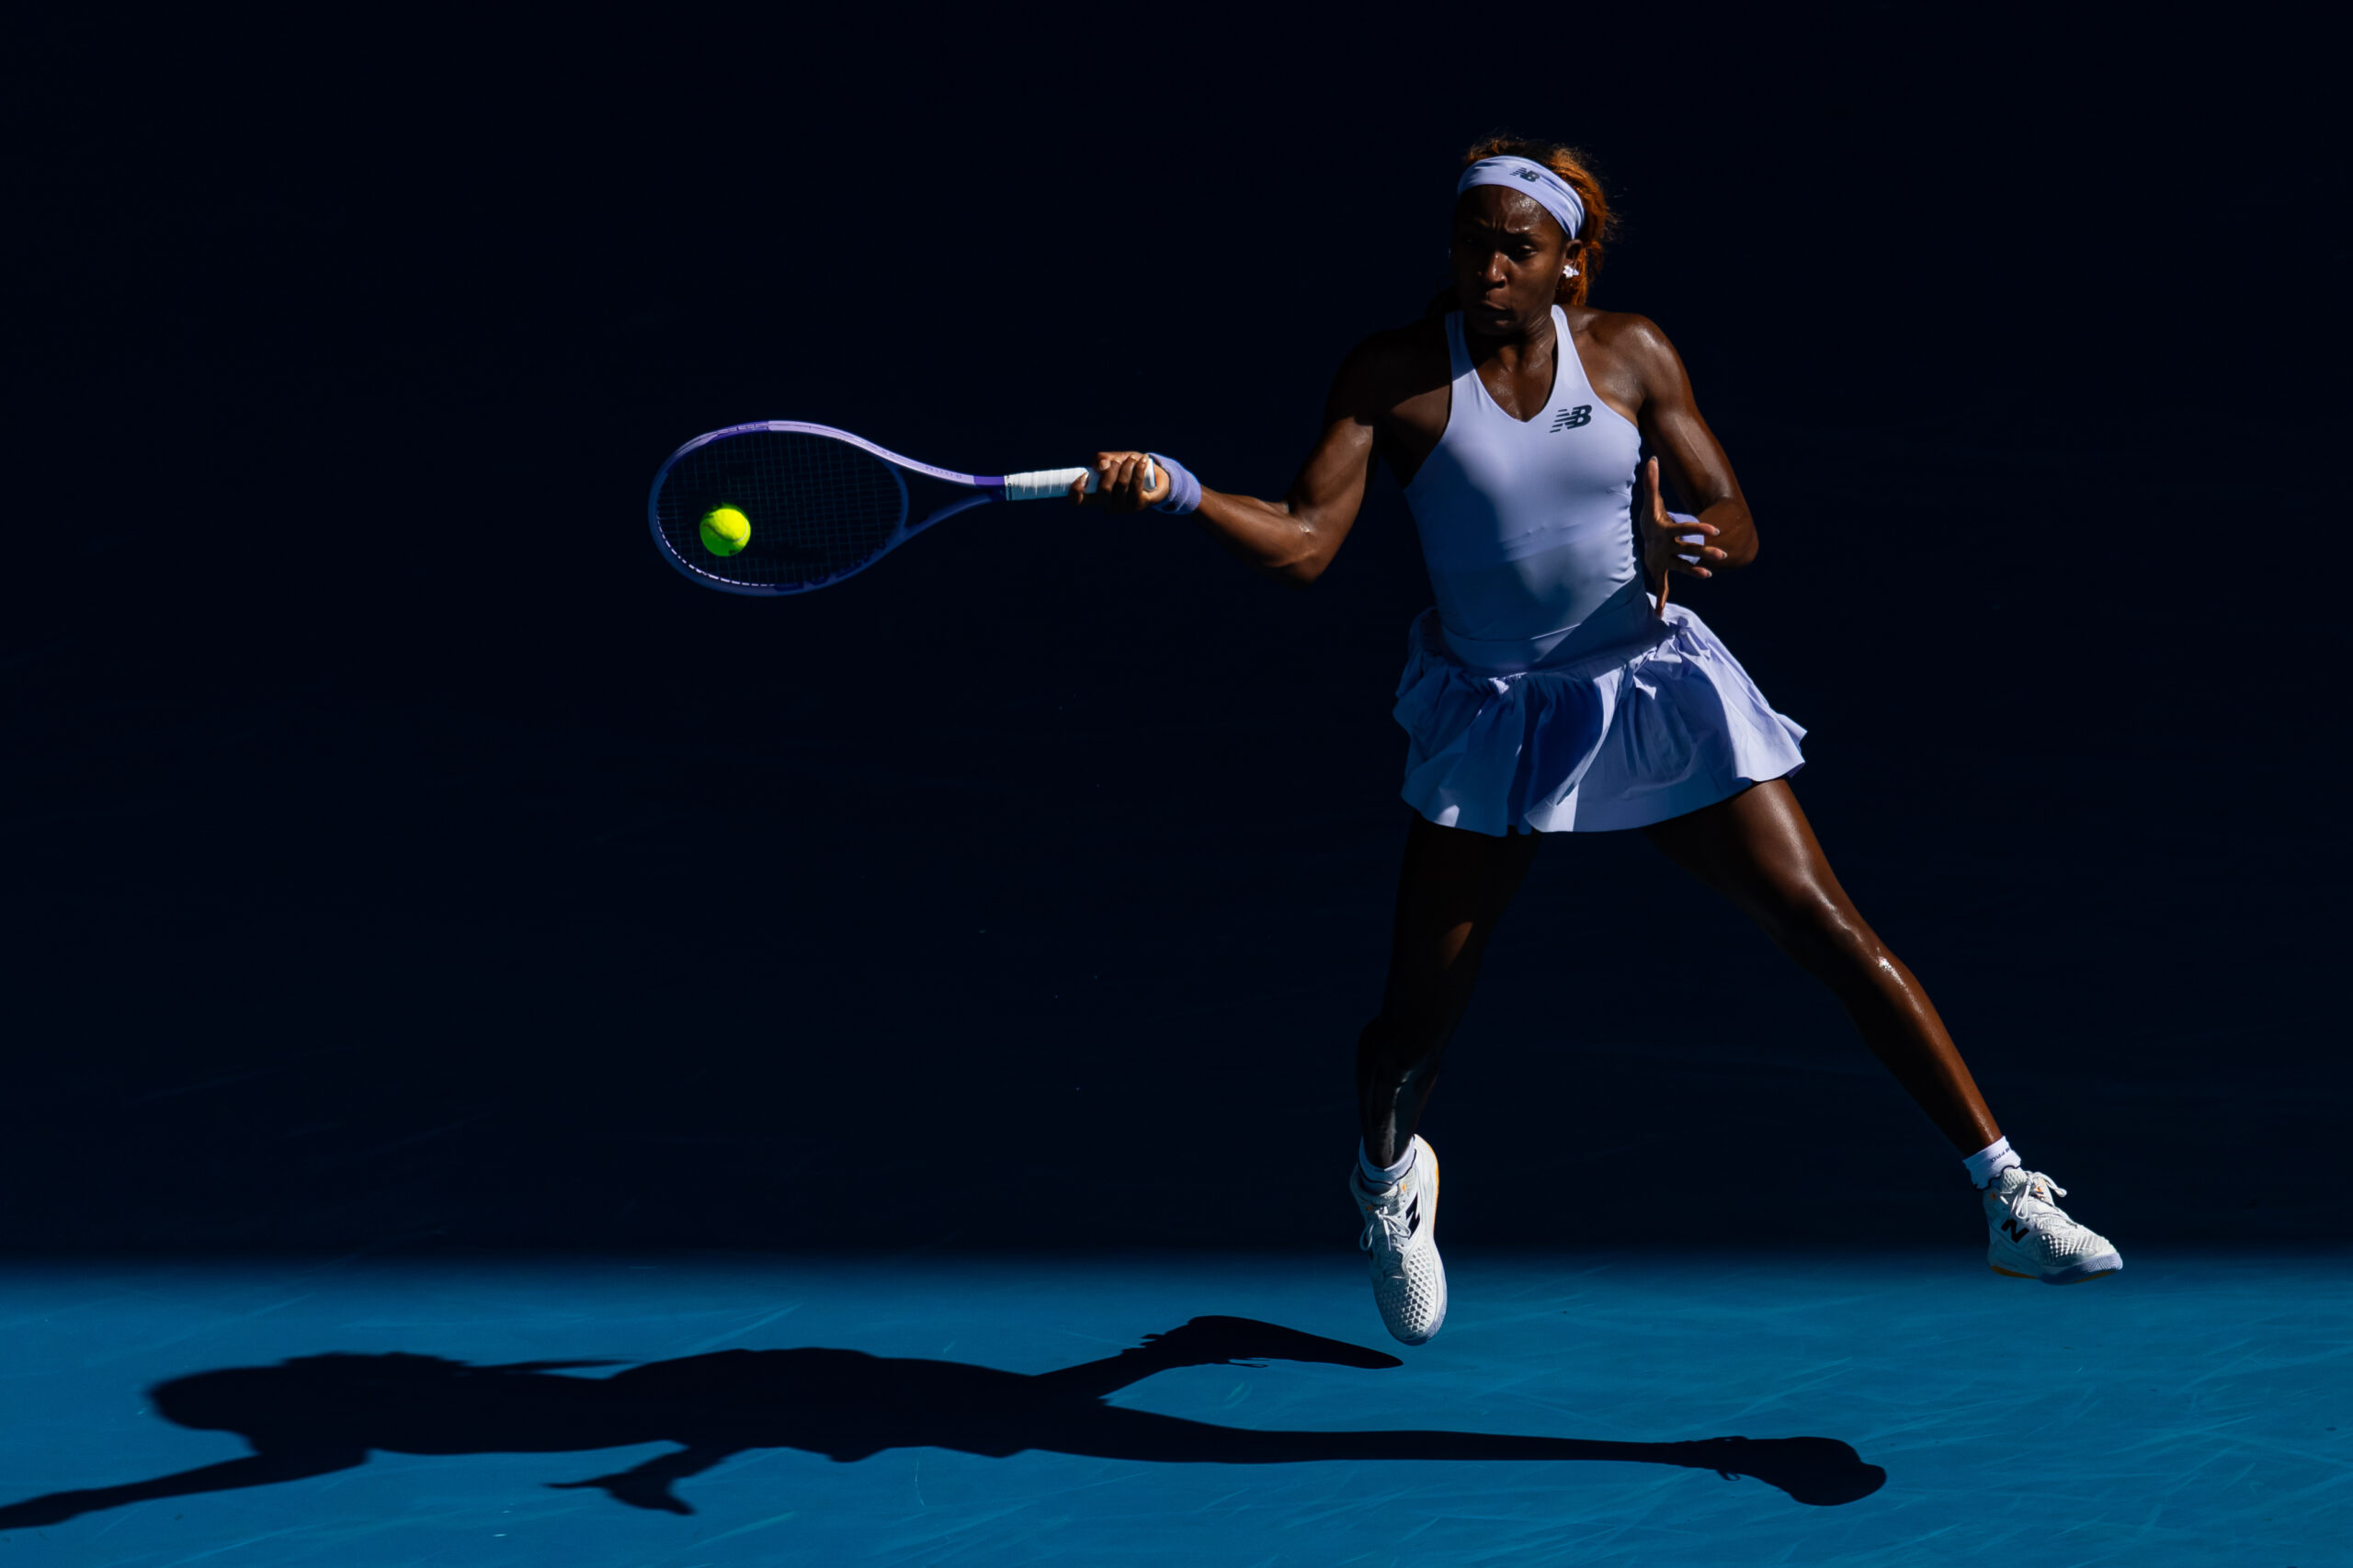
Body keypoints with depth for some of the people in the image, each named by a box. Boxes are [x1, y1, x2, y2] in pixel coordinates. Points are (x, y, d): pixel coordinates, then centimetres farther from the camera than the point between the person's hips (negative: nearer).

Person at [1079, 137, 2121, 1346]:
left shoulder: (1630, 354, -5)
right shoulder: (1394, 374, -9)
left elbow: (1736, 525, -3)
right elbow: (1303, 543, -17)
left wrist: (1685, 544, -26)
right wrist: (1177, 490, -34)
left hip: (1655, 692, 1)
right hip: (1491, 713, -1)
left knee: (1830, 932, -7)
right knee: (1416, 1013, 0)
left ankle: (2005, 1194, 3)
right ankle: (1387, 1178, 36)